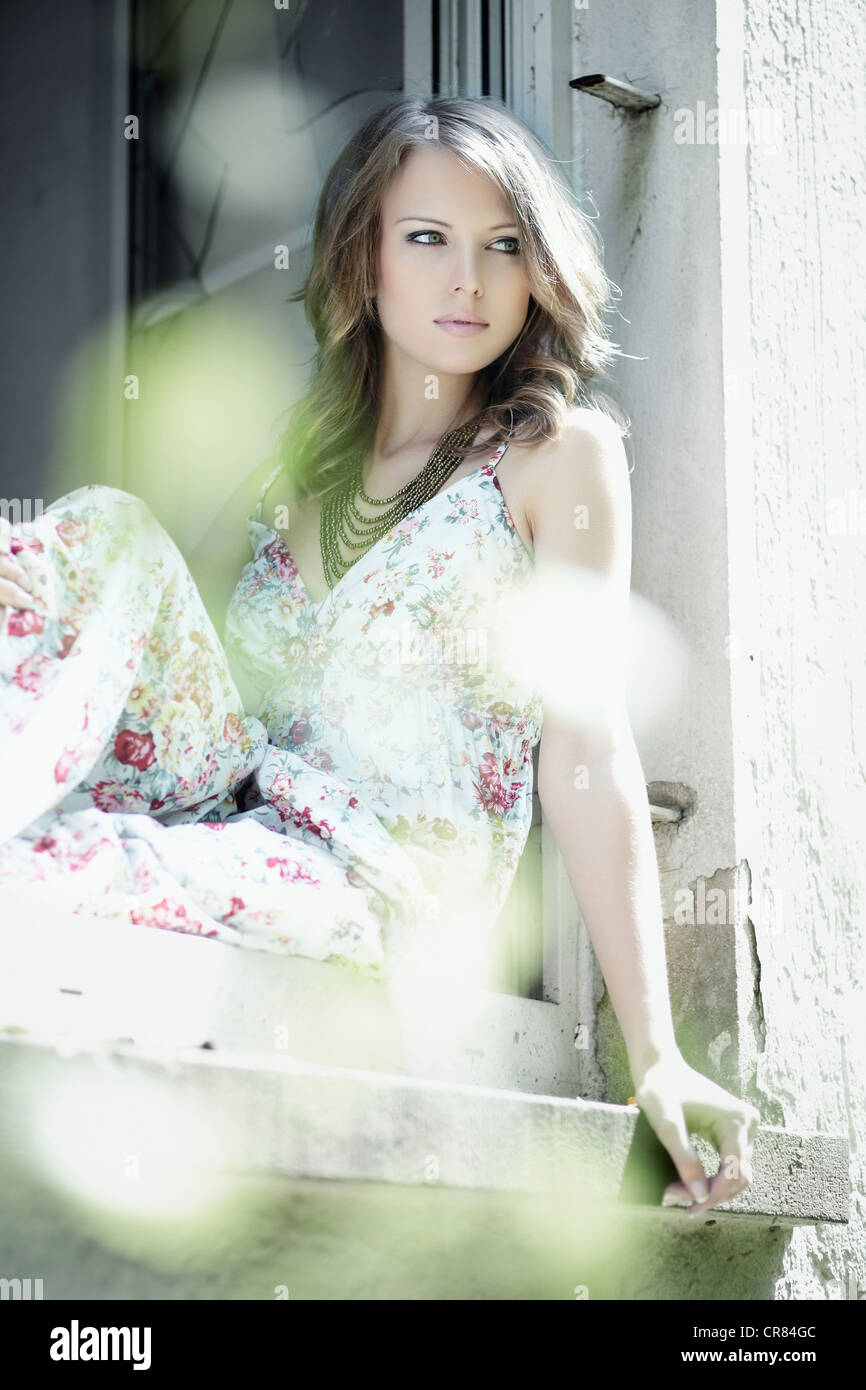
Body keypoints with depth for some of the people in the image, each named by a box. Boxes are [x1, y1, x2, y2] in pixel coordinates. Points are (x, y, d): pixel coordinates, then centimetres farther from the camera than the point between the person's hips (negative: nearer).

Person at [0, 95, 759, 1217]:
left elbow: (588, 751, -7)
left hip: (385, 899, -6)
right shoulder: (301, 452, 19)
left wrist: (655, 1055, -14)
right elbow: (159, 633, 17)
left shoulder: (558, 452, 1)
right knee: (104, 526, -16)